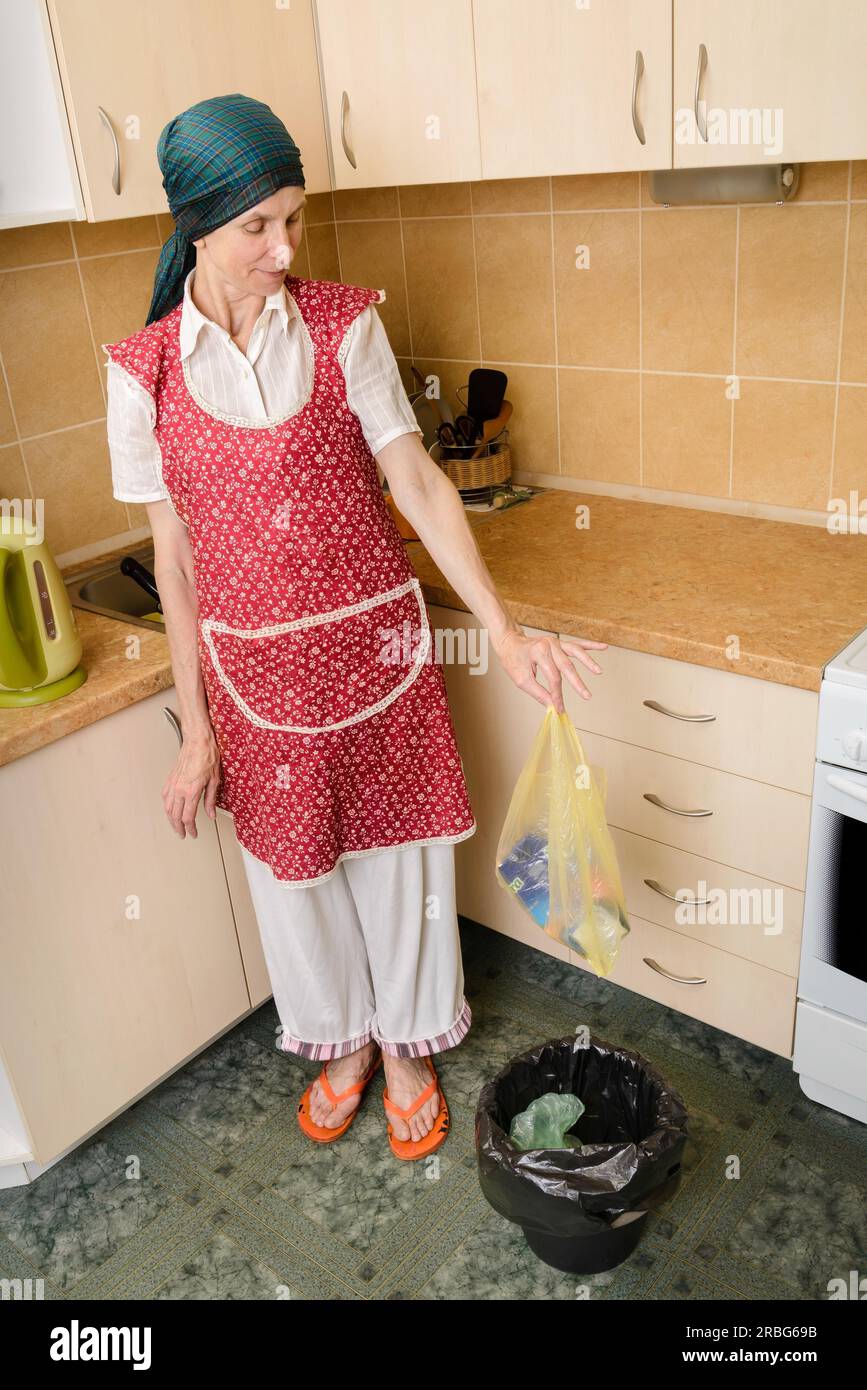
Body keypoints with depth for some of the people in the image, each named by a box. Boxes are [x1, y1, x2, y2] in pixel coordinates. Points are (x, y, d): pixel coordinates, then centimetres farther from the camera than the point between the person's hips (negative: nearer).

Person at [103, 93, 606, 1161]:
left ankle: (406, 1047, 41)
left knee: (398, 858, 14)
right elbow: (175, 559, -1)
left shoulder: (344, 326, -6)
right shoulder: (144, 372, -5)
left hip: (377, 648, 0)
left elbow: (420, 485, -7)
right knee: (296, 870, 17)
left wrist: (506, 634, -16)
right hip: (257, 671, 1)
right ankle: (343, 1042, 45)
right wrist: (196, 731, 0)